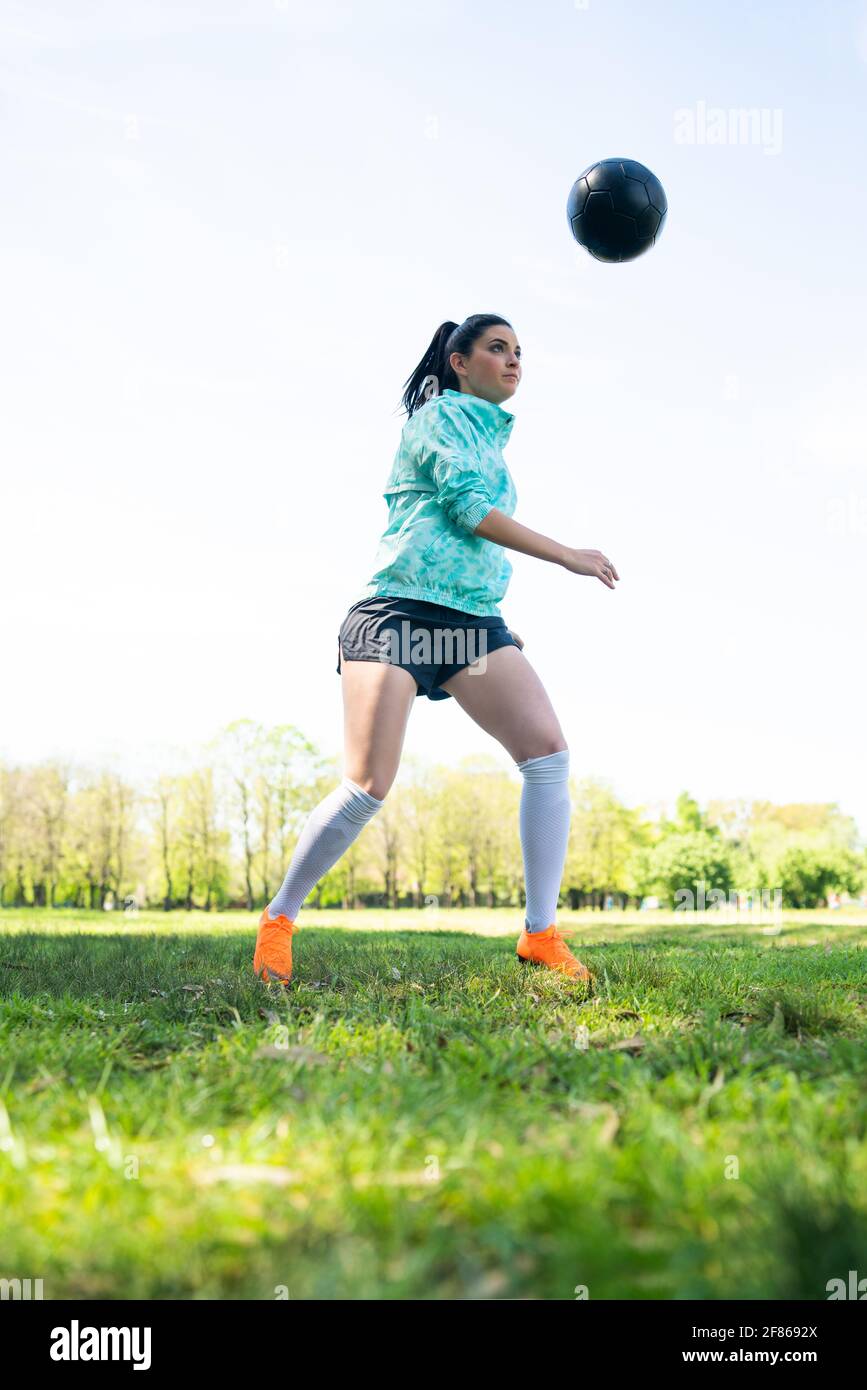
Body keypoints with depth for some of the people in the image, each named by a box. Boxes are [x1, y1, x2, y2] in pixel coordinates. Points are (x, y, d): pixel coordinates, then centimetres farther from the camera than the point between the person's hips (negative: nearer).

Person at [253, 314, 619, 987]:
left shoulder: (491, 436, 26)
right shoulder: (438, 415, 2)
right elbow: (469, 508, -12)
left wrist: (498, 622, 24)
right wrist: (569, 555, -10)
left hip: (474, 622, 8)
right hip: (399, 613, -7)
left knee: (549, 751, -12)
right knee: (368, 788, -14)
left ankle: (541, 933, -7)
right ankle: (279, 919, 7)